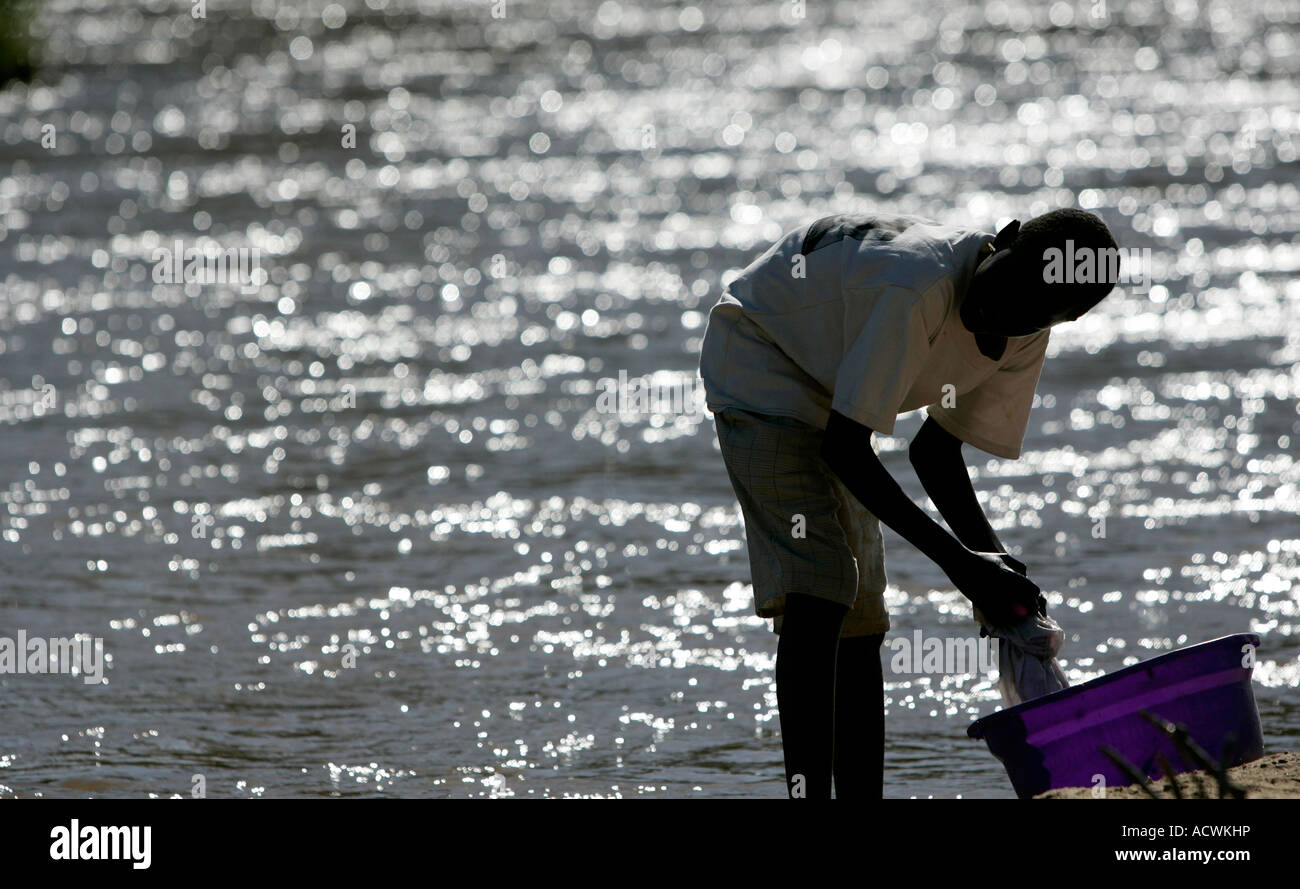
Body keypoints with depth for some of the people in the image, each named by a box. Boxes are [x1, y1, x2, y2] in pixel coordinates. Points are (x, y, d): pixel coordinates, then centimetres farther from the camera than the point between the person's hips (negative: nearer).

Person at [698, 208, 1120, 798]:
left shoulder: (1026, 339, -10)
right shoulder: (917, 289, -36)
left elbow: (935, 449, 2)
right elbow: (843, 450, -31)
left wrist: (991, 555, -14)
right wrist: (956, 560, -30)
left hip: (827, 389, 8)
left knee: (859, 622, 4)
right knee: (818, 592, -22)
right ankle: (808, 794, -27)